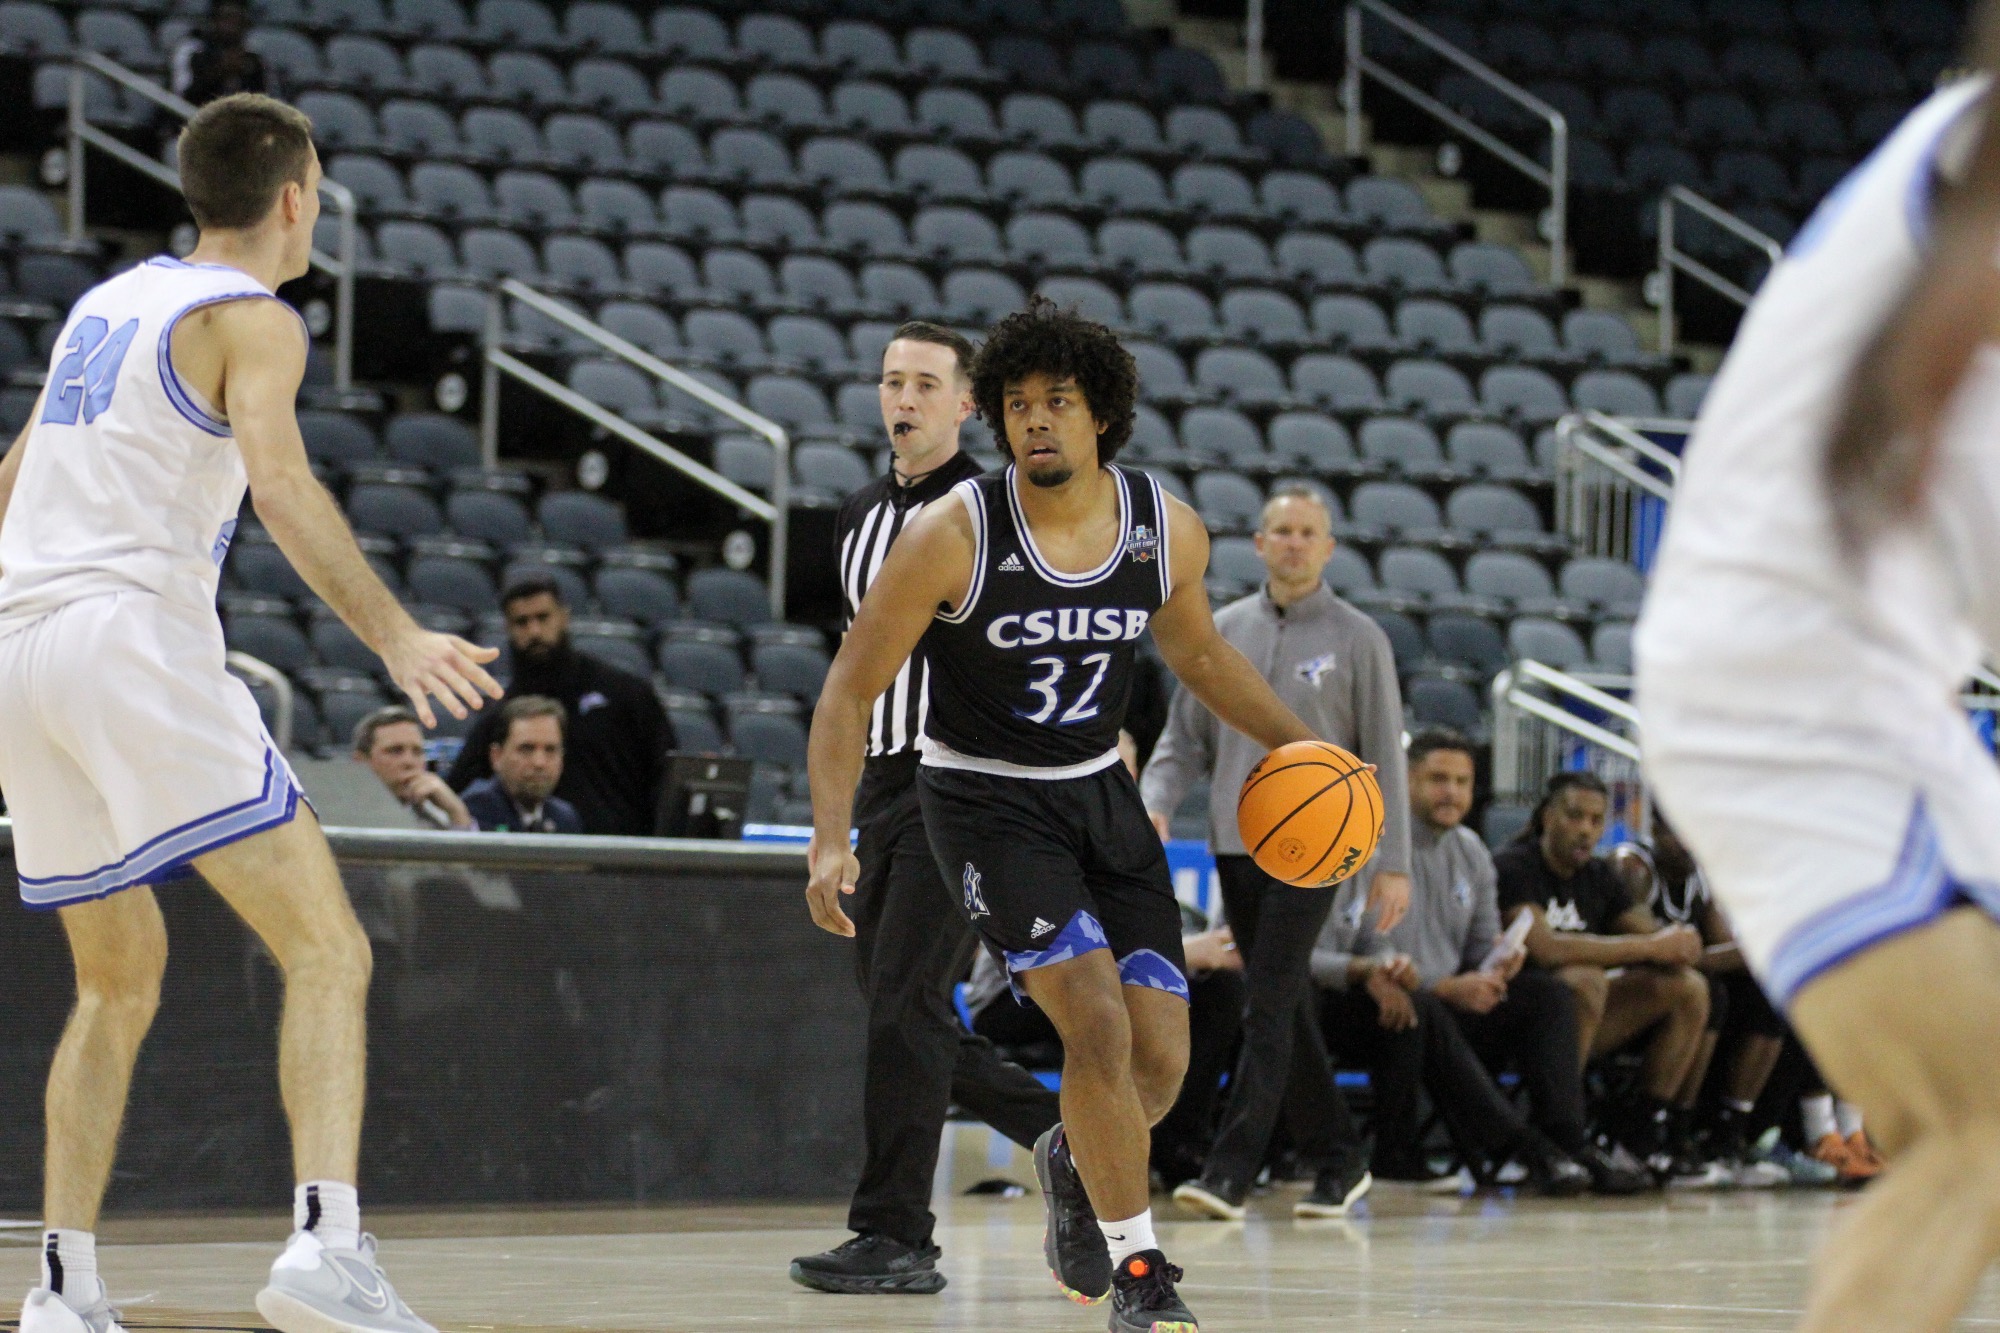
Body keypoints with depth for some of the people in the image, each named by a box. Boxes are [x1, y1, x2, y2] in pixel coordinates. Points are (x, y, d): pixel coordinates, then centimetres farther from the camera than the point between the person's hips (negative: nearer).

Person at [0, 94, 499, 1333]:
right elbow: (280, 484, -18)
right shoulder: (253, 321, 0)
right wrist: (394, 637, -26)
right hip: (136, 632, -8)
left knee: (121, 978, 20)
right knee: (327, 950, -9)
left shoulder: (108, 300, 23)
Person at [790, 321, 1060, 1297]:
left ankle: (895, 1235, -8)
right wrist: (837, 806, 23)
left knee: (905, 1003, -12)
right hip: (885, 781, 8)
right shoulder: (859, 518, 14)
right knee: (887, 1000, 8)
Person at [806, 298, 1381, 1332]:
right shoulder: (954, 536, -20)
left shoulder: (1170, 530, -8)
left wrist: (1300, 745, 6)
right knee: (1096, 1019, -21)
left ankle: (1072, 1162, 35)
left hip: (1100, 792, 4)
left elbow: (1195, 650, 14)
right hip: (984, 800, -4)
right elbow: (851, 689, -13)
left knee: (1161, 1059, -1)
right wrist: (830, 841, -22)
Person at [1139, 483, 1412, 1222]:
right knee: (1287, 1010, 8)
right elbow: (1185, 734, 14)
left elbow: (1384, 756, -1)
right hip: (1234, 842, 5)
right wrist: (1155, 804, -5)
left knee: (1270, 1005, -13)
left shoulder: (1356, 639, -1)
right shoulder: (1223, 630, 9)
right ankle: (1337, 1160, 18)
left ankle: (1230, 1170, -16)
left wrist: (1393, 862, -5)